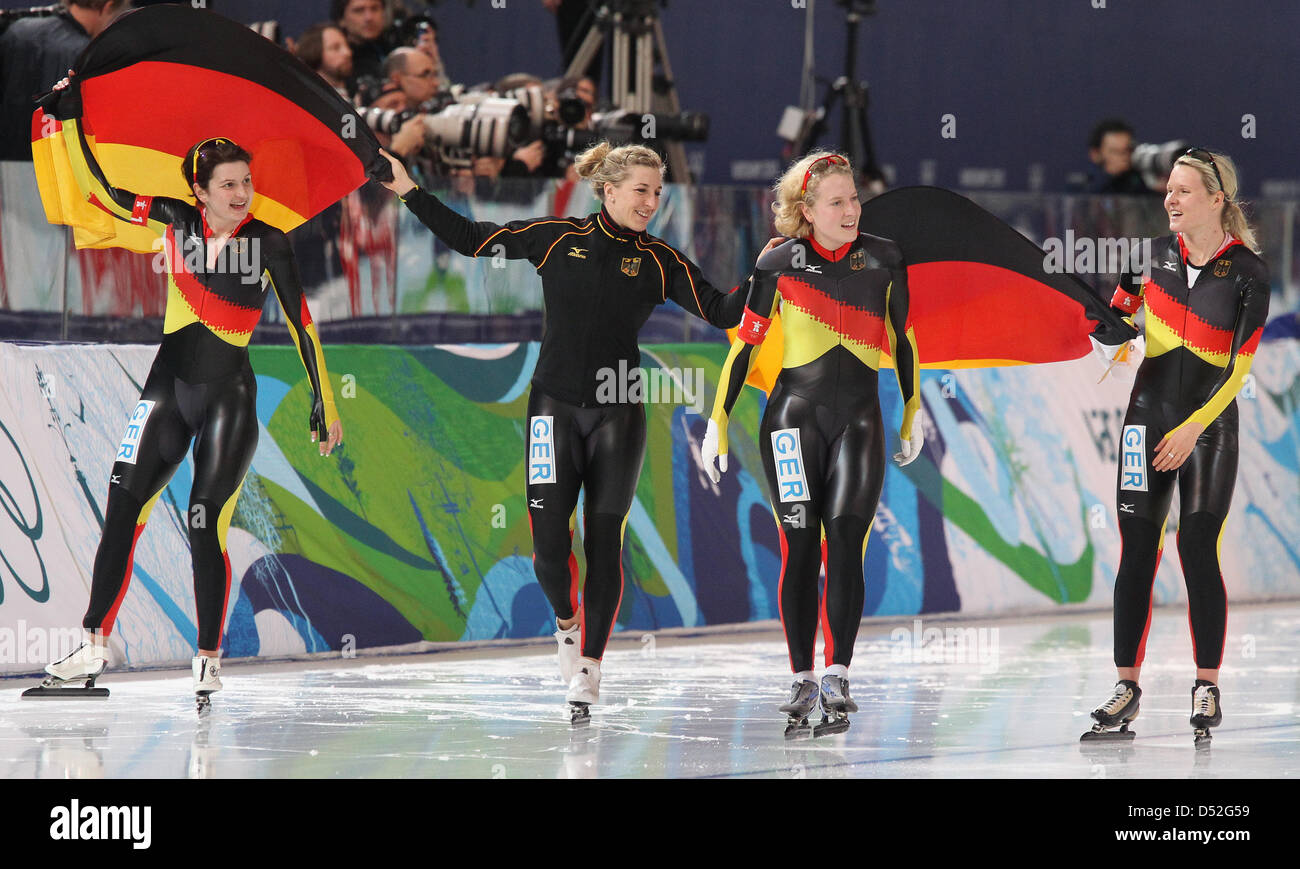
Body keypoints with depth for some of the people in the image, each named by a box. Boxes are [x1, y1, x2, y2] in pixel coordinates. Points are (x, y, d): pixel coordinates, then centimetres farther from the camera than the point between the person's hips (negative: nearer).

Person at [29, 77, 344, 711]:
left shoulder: (267, 243, -6)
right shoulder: (177, 220, 1)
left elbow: (301, 324, -3)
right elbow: (97, 189, 5)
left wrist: (324, 406, -6)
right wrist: (70, 122, -3)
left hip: (229, 397, -3)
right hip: (169, 386, 3)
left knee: (206, 526, -9)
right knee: (122, 510, -3)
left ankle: (209, 659, 3)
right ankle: (95, 645, 4)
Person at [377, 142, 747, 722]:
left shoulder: (660, 262, 3)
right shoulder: (557, 239, -1)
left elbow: (721, 311, 2)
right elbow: (470, 240, 5)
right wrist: (410, 193, 1)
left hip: (618, 413, 1)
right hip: (556, 407, -1)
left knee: (604, 541, -3)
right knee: (548, 539, -8)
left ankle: (589, 666, 8)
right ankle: (566, 621, 23)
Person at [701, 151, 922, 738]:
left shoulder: (883, 260, 4)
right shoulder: (781, 264, -2)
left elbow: (902, 339, 15)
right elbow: (744, 342, 3)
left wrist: (913, 413, 18)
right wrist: (718, 420, 1)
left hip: (859, 420, 1)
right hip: (795, 416, -1)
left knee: (844, 547, -11)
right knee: (799, 550, -3)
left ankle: (836, 679, -11)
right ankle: (802, 681, 3)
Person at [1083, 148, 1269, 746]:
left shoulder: (1247, 270, -8)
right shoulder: (1155, 253, 2)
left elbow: (1240, 365, -9)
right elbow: (1117, 312, 20)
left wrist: (1192, 429, -13)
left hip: (1210, 424, -3)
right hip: (1149, 416, 3)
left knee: (1197, 547, -8)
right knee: (1137, 550, -1)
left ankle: (1206, 686, 4)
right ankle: (1127, 686, 3)